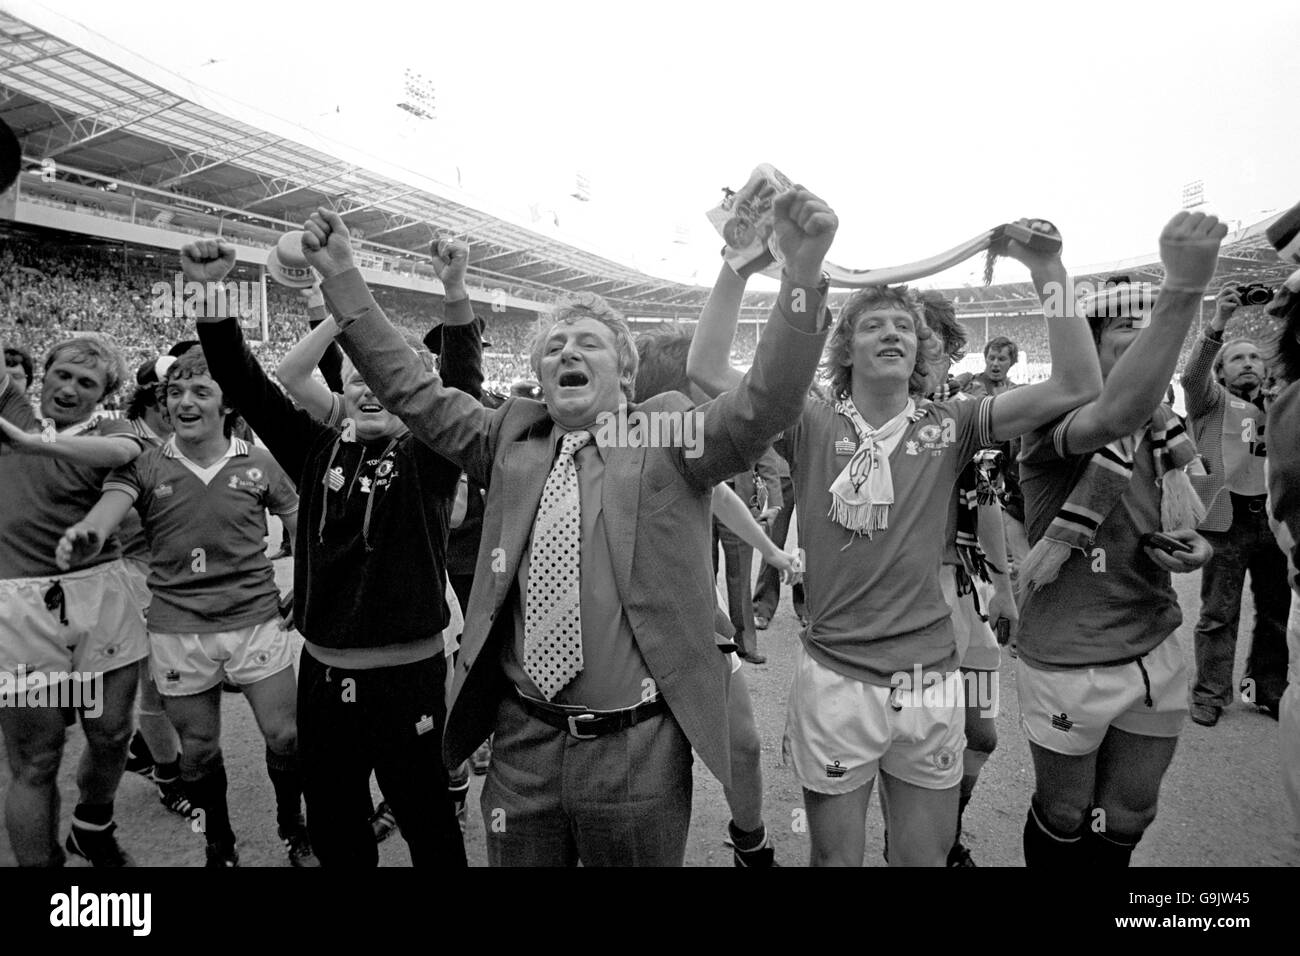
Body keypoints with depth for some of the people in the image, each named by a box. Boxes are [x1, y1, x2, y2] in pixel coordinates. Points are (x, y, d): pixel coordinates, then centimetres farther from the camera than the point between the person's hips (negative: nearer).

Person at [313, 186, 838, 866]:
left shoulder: (671, 435, -4)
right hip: (521, 741, 3)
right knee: (516, 860, 20)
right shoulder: (512, 436, 6)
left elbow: (765, 405, -17)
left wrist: (803, 270, -29)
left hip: (638, 749, -3)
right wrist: (343, 280, 1)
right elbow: (414, 391, 6)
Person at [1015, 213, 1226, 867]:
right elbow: (1119, 413, -41)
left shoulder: (1169, 435, 7)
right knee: (1062, 820, 14)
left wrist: (1192, 550, -7)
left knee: (1126, 823, 21)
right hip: (1067, 666, -7)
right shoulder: (1056, 418, -17)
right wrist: (1184, 286, -46)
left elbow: (1182, 532, 17)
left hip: (1155, 657, 7)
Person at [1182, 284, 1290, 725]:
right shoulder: (1212, 402, 4)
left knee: (1278, 613, 12)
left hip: (1276, 518, 5)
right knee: (1218, 615, -1)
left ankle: (1268, 690, 27)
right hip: (1228, 519, -5)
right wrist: (1217, 325, -30)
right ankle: (1210, 693, 8)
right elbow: (1193, 377, -14)